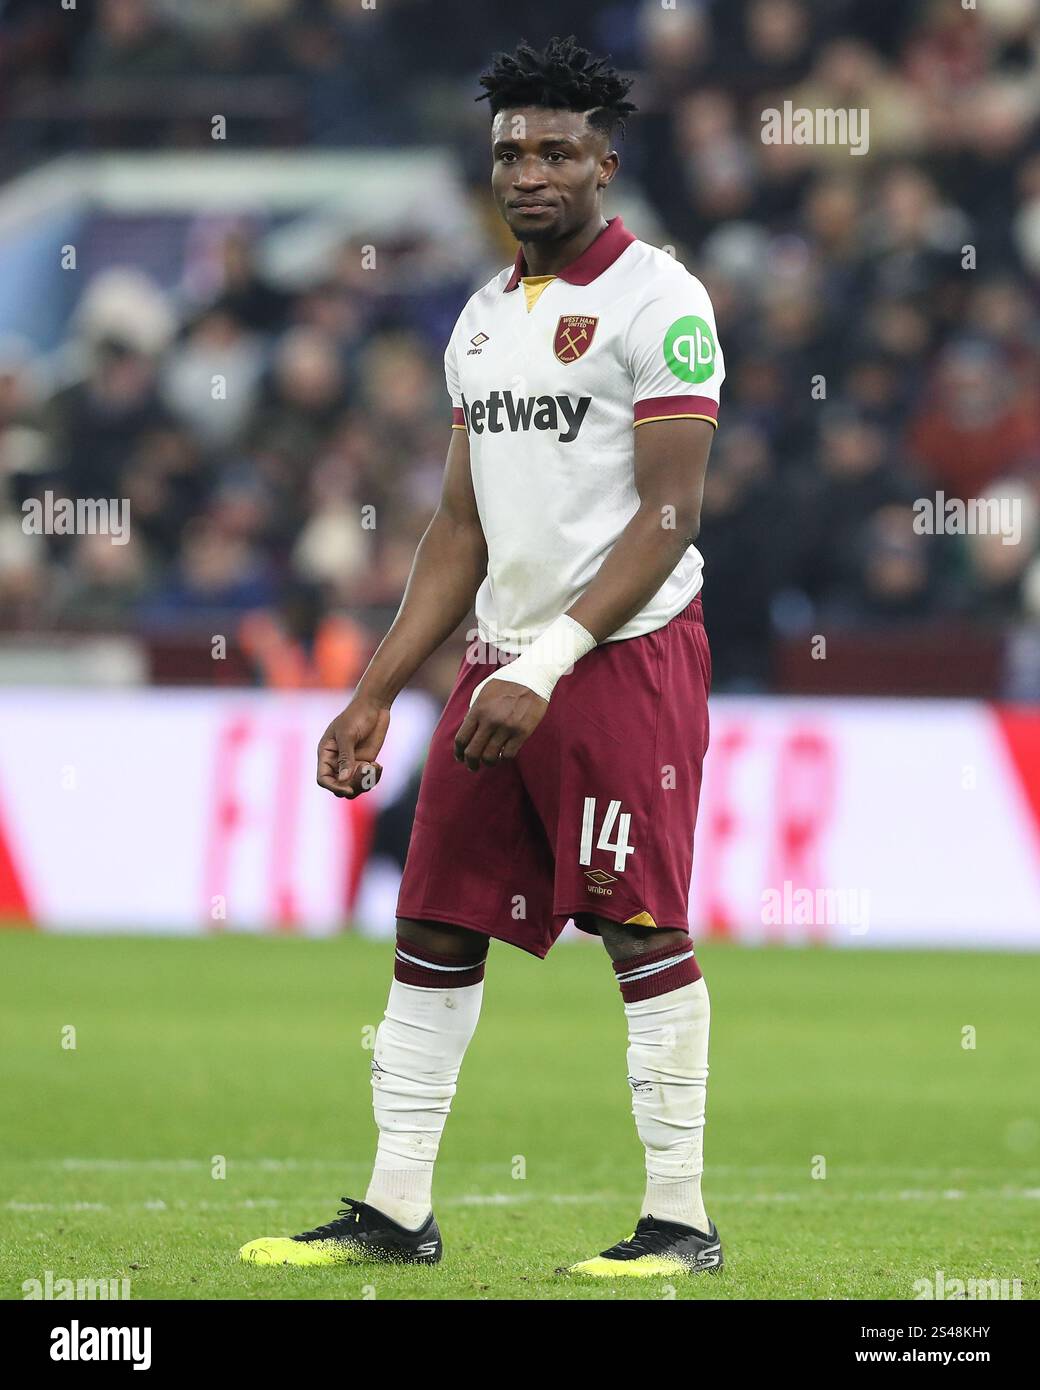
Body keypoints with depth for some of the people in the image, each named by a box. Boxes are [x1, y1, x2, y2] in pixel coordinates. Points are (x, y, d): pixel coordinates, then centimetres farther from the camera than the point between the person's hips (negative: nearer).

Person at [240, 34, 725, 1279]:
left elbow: (667, 516, -14)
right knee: (434, 927, 7)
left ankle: (679, 1221, -1)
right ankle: (395, 1212, 12)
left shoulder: (654, 302, -8)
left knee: (641, 931, -6)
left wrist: (546, 668, -19)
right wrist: (375, 693, 14)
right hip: (502, 662, 8)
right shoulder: (485, 317, 16)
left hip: (627, 655, -8)